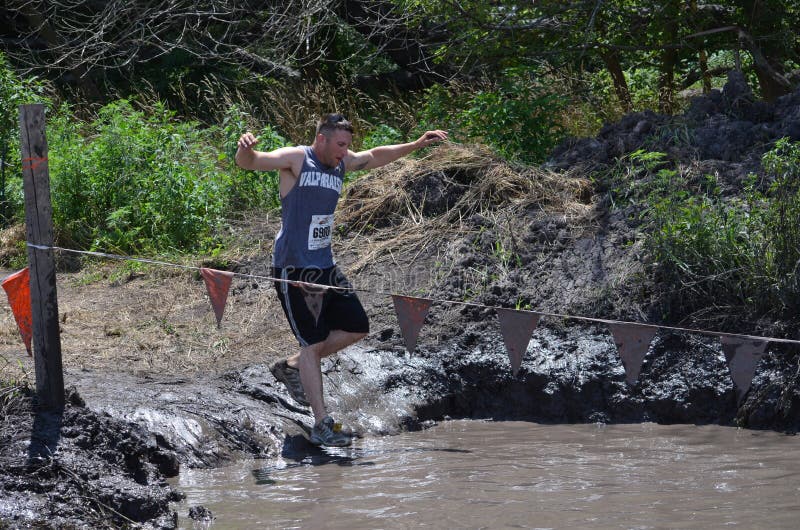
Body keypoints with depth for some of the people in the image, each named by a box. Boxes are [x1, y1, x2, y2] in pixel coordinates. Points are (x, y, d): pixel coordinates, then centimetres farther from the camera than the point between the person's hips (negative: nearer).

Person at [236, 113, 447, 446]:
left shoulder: (341, 163, 10)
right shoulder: (296, 160, -11)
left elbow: (374, 157, 29)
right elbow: (249, 162, -24)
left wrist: (417, 145, 29)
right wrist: (245, 148, -46)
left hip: (326, 266, 8)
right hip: (294, 269, -8)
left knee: (356, 328, 11)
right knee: (314, 342, -9)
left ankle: (292, 368, 23)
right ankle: (322, 425, -7)